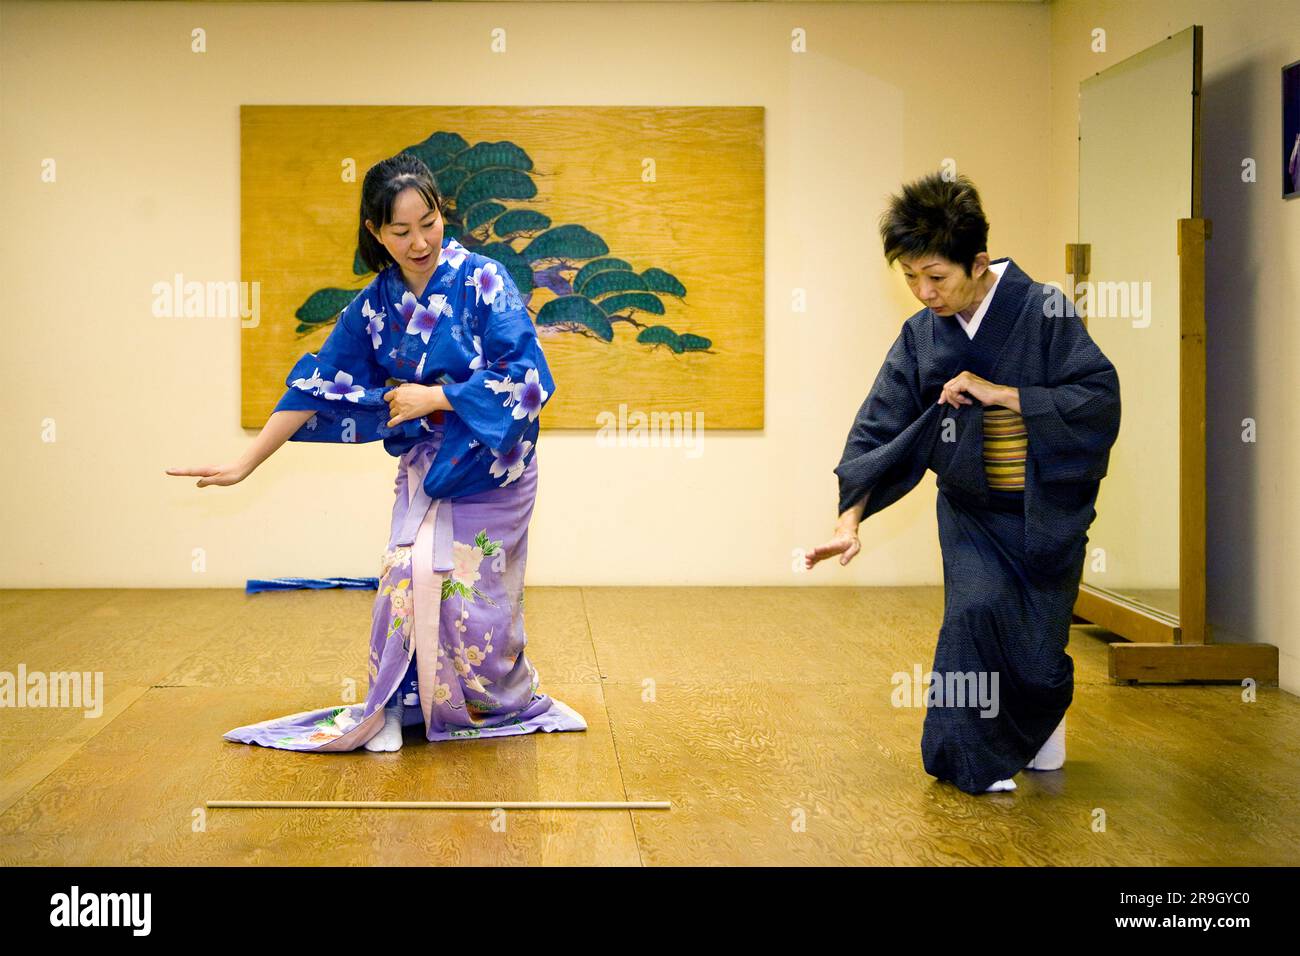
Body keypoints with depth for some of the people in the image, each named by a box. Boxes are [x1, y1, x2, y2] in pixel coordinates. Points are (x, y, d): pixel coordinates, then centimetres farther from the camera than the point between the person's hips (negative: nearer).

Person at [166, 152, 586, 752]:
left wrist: (430, 397, -15)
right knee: (411, 574, -16)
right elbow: (316, 385, 2)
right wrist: (245, 465, 1)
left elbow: (528, 378, -17)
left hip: (491, 470, -3)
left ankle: (507, 702, 19)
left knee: (471, 597, -5)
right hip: (424, 470, 3)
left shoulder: (482, 280, -12)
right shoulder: (375, 305, 0)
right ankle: (392, 709, -4)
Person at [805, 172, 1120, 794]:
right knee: (976, 608, -20)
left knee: (1037, 649, 1)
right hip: (970, 509, 2)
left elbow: (1101, 399, -17)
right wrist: (850, 519, -14)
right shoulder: (920, 336, -3)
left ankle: (1043, 720, 36)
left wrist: (999, 393, -22)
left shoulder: (1044, 312, -13)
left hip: (1047, 510, -2)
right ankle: (978, 760, -2)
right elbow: (878, 430, -4)